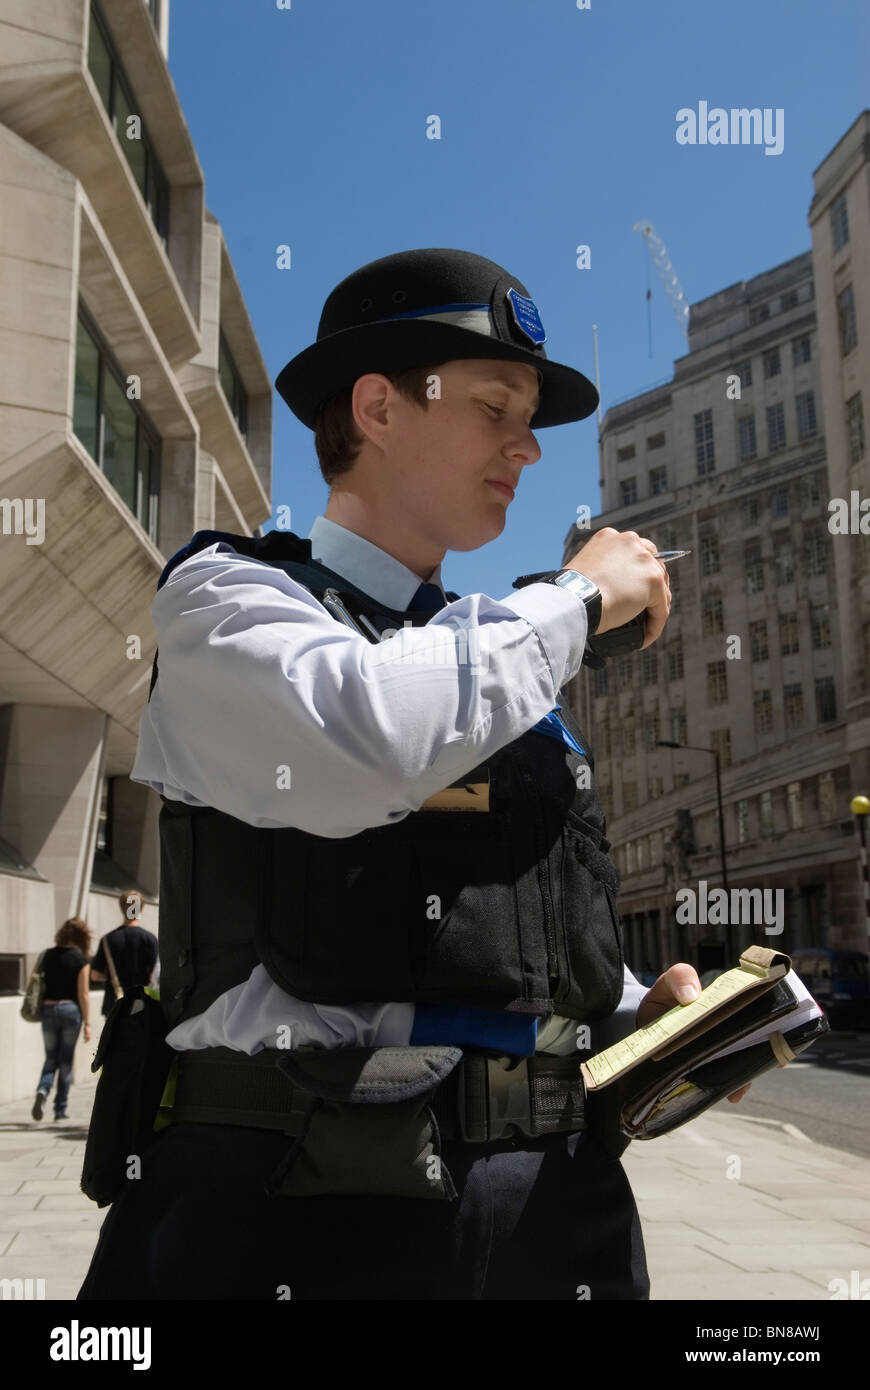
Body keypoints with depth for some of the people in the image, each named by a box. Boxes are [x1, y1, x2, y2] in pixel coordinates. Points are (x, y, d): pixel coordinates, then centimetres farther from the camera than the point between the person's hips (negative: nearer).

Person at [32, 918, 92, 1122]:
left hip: (48, 1009, 3)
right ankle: (60, 1109, 11)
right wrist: (87, 1023, -4)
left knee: (51, 1058, 13)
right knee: (66, 1060, 8)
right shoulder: (80, 959, -7)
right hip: (70, 1009, -3)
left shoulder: (48, 955, 3)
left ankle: (42, 1090, -16)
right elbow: (83, 994, -8)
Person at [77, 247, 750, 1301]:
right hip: (301, 1212, -6)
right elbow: (364, 740, -27)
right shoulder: (224, 593, -3)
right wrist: (577, 597, -11)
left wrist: (638, 1016, 2)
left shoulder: (511, 662, 15)